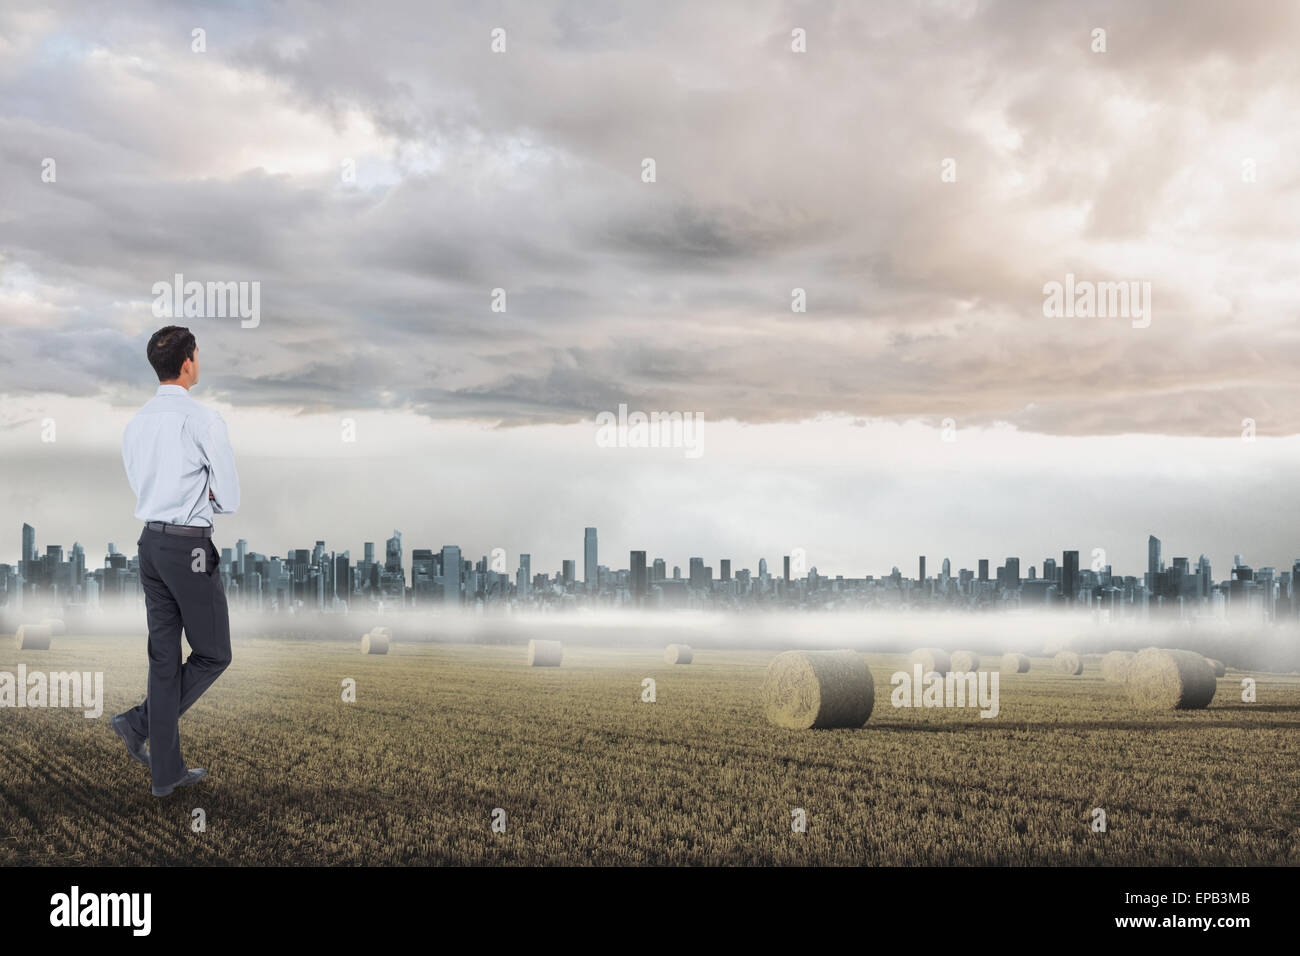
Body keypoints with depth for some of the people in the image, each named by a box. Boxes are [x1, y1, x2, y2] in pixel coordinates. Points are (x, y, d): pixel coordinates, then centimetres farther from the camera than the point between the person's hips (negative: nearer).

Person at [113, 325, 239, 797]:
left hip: (151, 541, 7)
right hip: (189, 546, -7)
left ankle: (166, 770, 15)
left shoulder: (135, 423, 8)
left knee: (164, 656, 11)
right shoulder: (204, 420, -14)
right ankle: (141, 721, 0)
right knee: (213, 654, 9)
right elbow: (230, 499, -11)